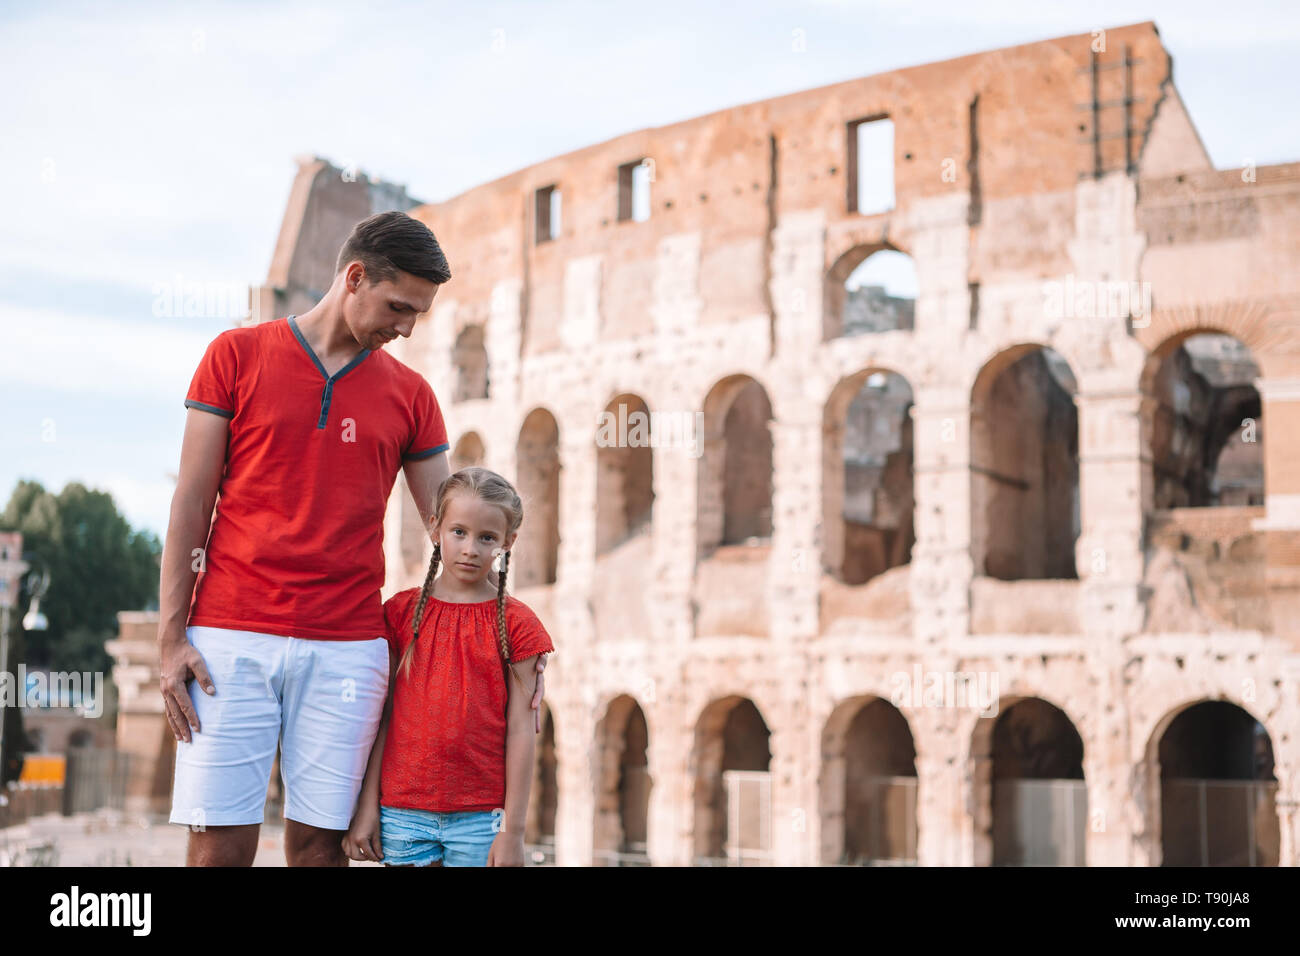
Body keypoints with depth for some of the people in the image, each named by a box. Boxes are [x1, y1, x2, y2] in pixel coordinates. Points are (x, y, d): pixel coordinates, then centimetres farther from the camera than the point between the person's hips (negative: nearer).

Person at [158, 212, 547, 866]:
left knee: (319, 843, 3)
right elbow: (191, 500, 2)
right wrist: (171, 636, -4)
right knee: (220, 845, -2)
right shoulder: (237, 355, 4)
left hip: (347, 651, 2)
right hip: (229, 640, -2)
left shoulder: (409, 394, 10)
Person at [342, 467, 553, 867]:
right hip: (402, 813, 1)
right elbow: (381, 715, 5)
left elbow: (520, 730, -3)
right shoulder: (400, 612, 5)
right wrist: (366, 807, 2)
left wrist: (513, 830, -5)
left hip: (480, 818, -1)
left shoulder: (516, 623, -1)